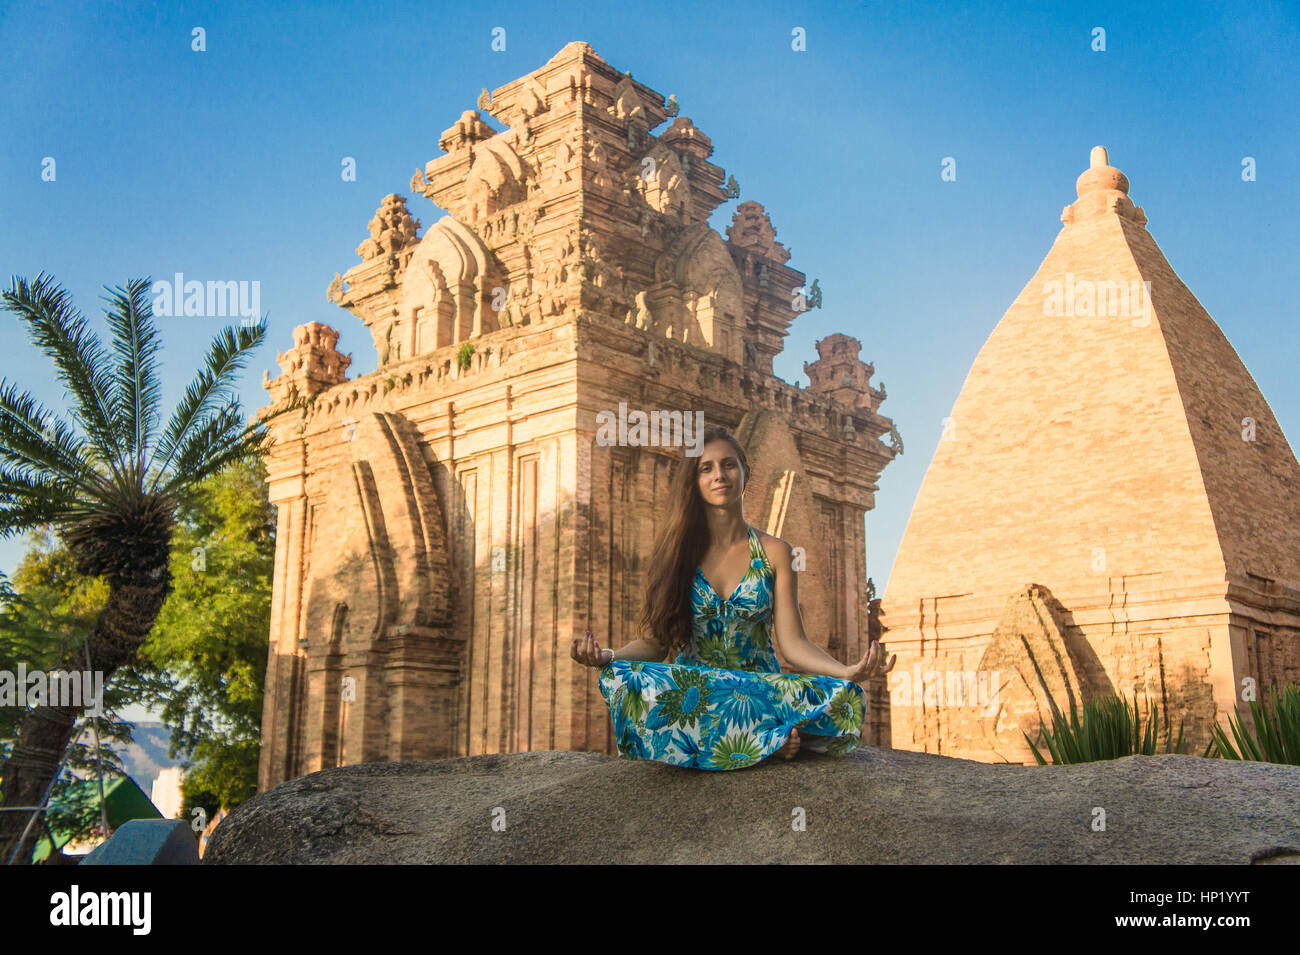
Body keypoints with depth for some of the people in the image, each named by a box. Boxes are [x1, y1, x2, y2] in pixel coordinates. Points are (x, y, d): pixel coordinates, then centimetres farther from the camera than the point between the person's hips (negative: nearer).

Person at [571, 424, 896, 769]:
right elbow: (657, 642, 4)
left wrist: (849, 672, -21)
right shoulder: (677, 552, 8)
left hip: (762, 689, -1)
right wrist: (608, 656, -18)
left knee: (848, 700, -30)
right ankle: (772, 738, -27)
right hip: (691, 687, 1)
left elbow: (792, 642, -2)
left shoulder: (774, 552, 7)